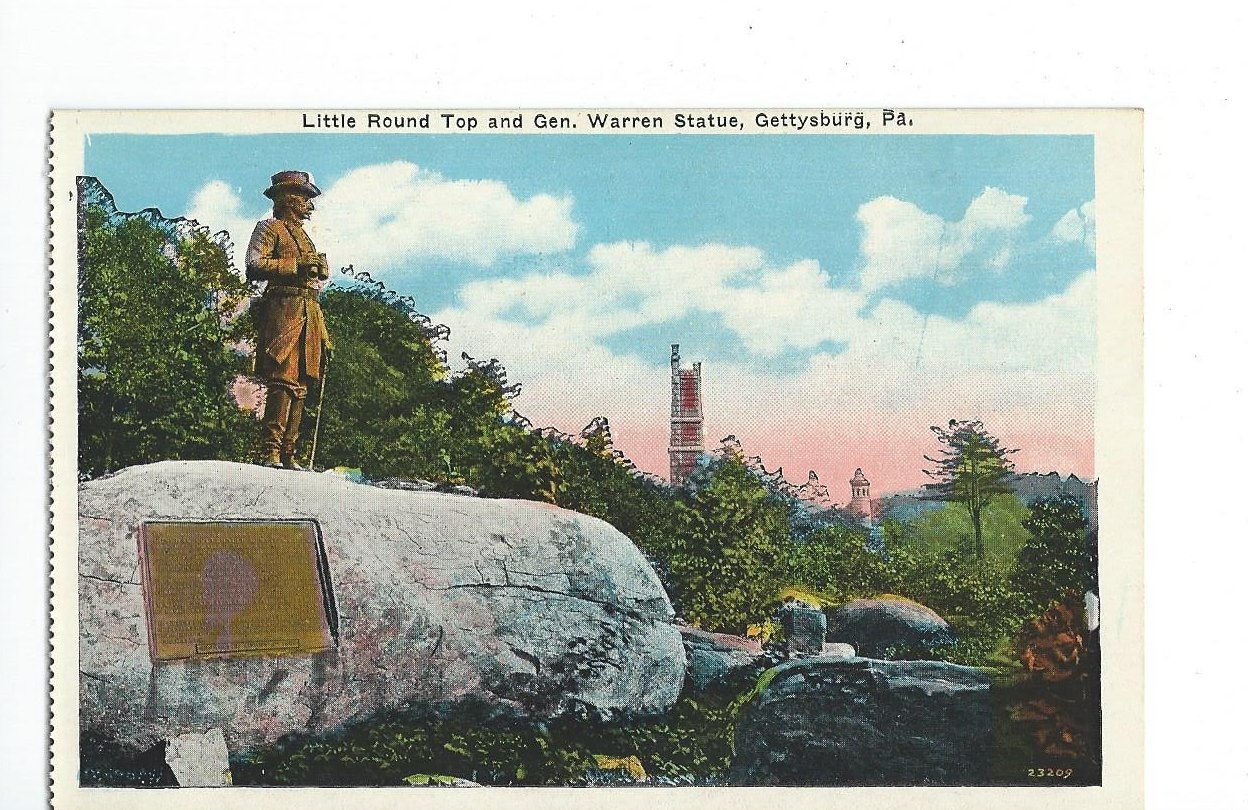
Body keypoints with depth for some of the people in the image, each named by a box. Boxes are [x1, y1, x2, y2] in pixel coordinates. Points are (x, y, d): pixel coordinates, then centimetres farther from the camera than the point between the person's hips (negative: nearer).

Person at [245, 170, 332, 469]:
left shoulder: (303, 237, 29)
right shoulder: (269, 229, 4)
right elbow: (254, 267, -11)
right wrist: (297, 264, -12)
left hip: (309, 312, 8)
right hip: (283, 308, -8)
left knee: (300, 385, 4)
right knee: (283, 381, -18)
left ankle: (287, 454, 4)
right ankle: (270, 451, -22)